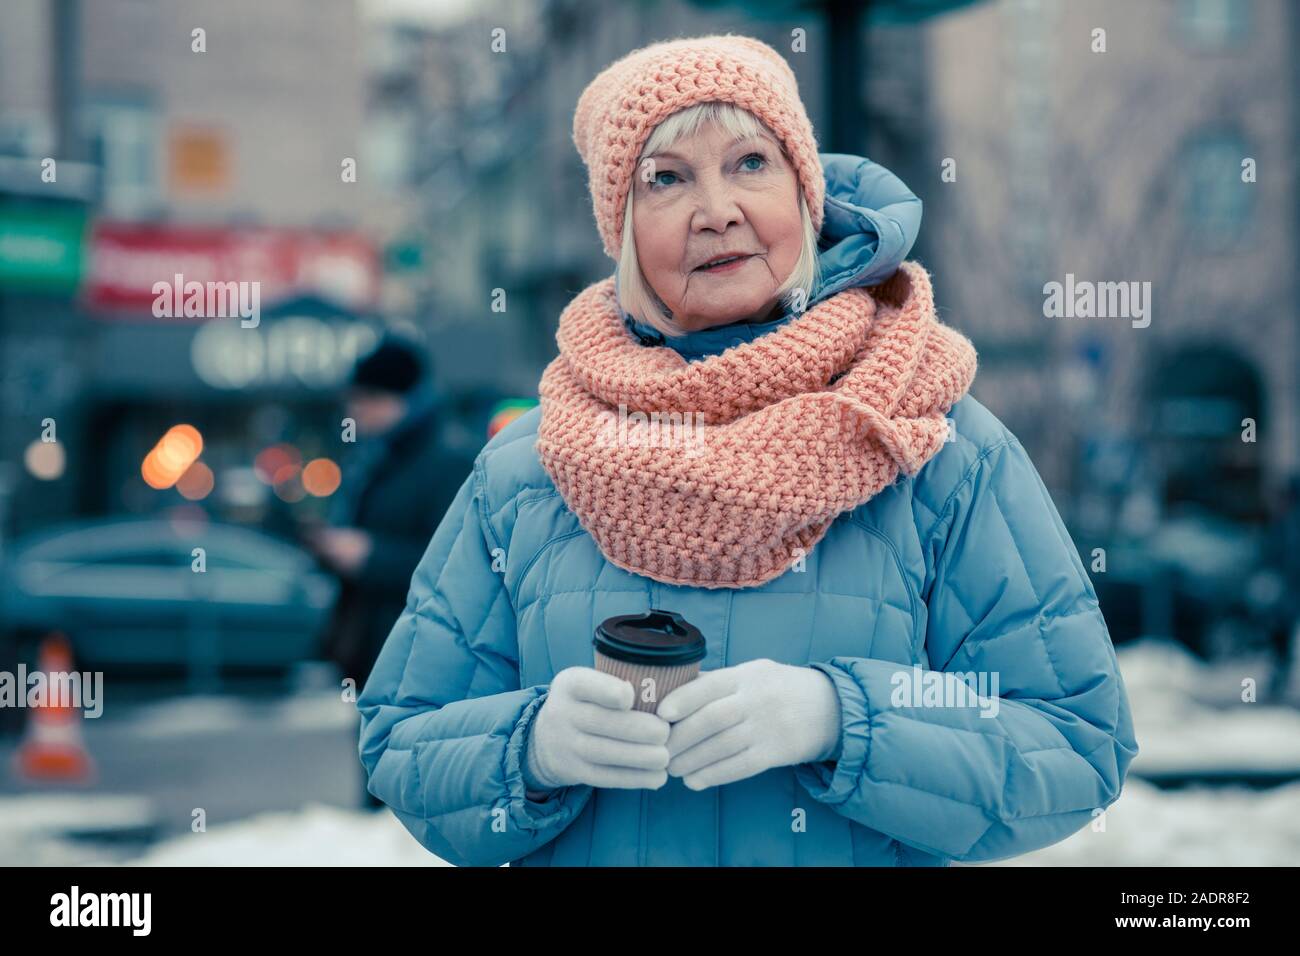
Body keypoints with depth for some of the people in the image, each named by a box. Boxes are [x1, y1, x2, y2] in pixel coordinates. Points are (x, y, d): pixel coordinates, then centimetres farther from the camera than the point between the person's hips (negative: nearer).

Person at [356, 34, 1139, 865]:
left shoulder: (947, 455, -10)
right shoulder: (521, 471, -5)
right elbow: (401, 753, -3)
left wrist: (838, 719, -26)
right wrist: (535, 744, -23)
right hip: (578, 855, 1)